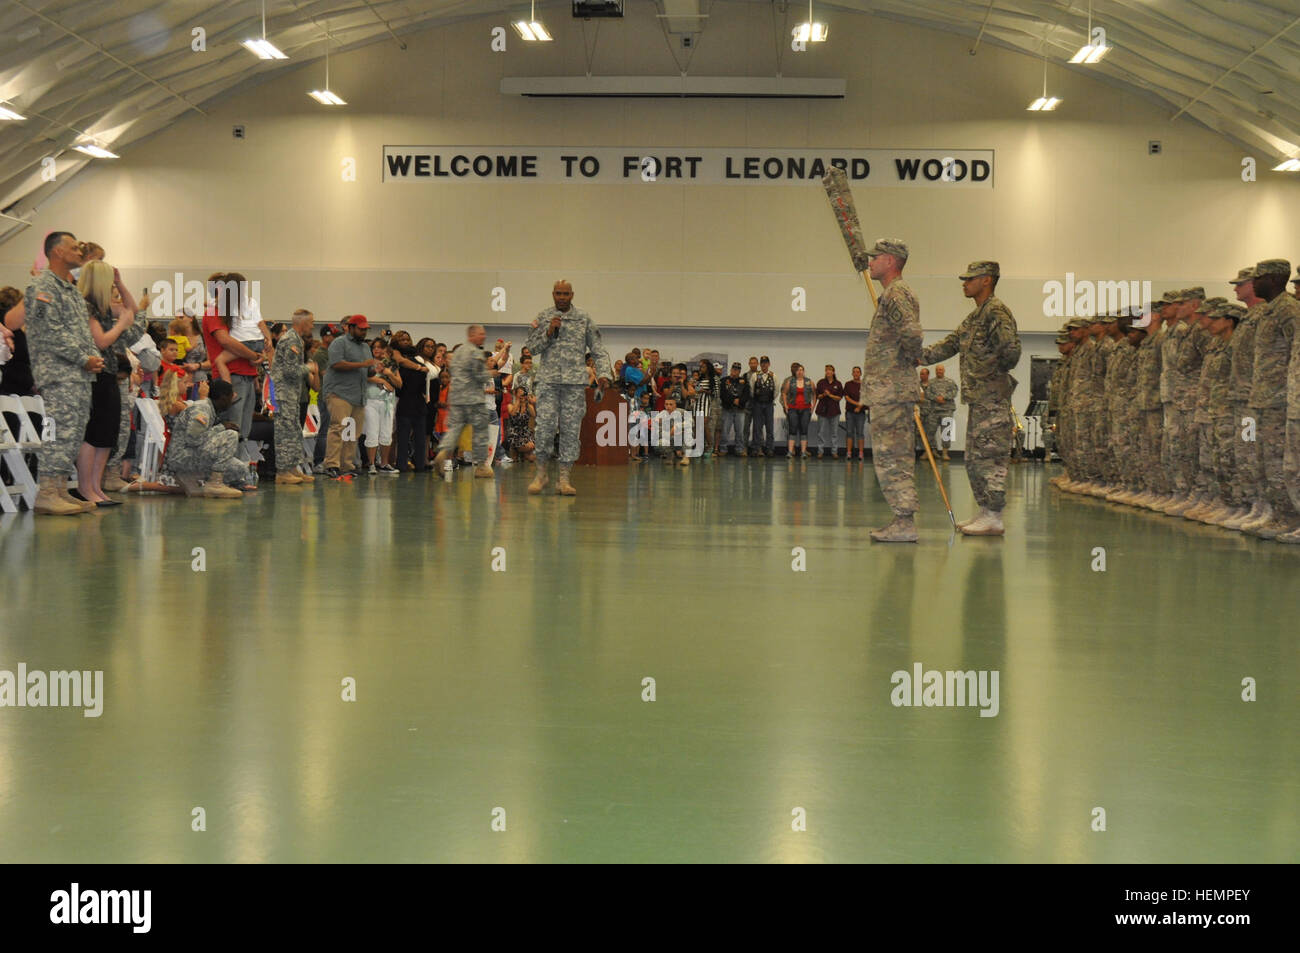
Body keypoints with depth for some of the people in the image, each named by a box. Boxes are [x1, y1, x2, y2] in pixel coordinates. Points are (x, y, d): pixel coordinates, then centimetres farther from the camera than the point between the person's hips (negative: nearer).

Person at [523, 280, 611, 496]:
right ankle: (541, 474, 6)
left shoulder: (584, 319, 7)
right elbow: (532, 348, 6)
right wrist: (549, 332, -8)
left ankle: (564, 478, 4)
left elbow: (598, 349, 8)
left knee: (571, 429, -1)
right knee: (545, 427, -7)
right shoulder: (543, 318, 8)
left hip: (575, 382, 0)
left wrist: (603, 373, -5)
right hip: (549, 380, 0)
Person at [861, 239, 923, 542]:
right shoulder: (894, 293, 20)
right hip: (892, 389, 11)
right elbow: (910, 334, 28)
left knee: (891, 457, -9)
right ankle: (904, 521, 16)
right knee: (897, 458, 12)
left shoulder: (896, 294, -13)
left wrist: (907, 360, -13)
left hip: (890, 389, -11)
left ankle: (905, 523, -8)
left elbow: (911, 333, -28)